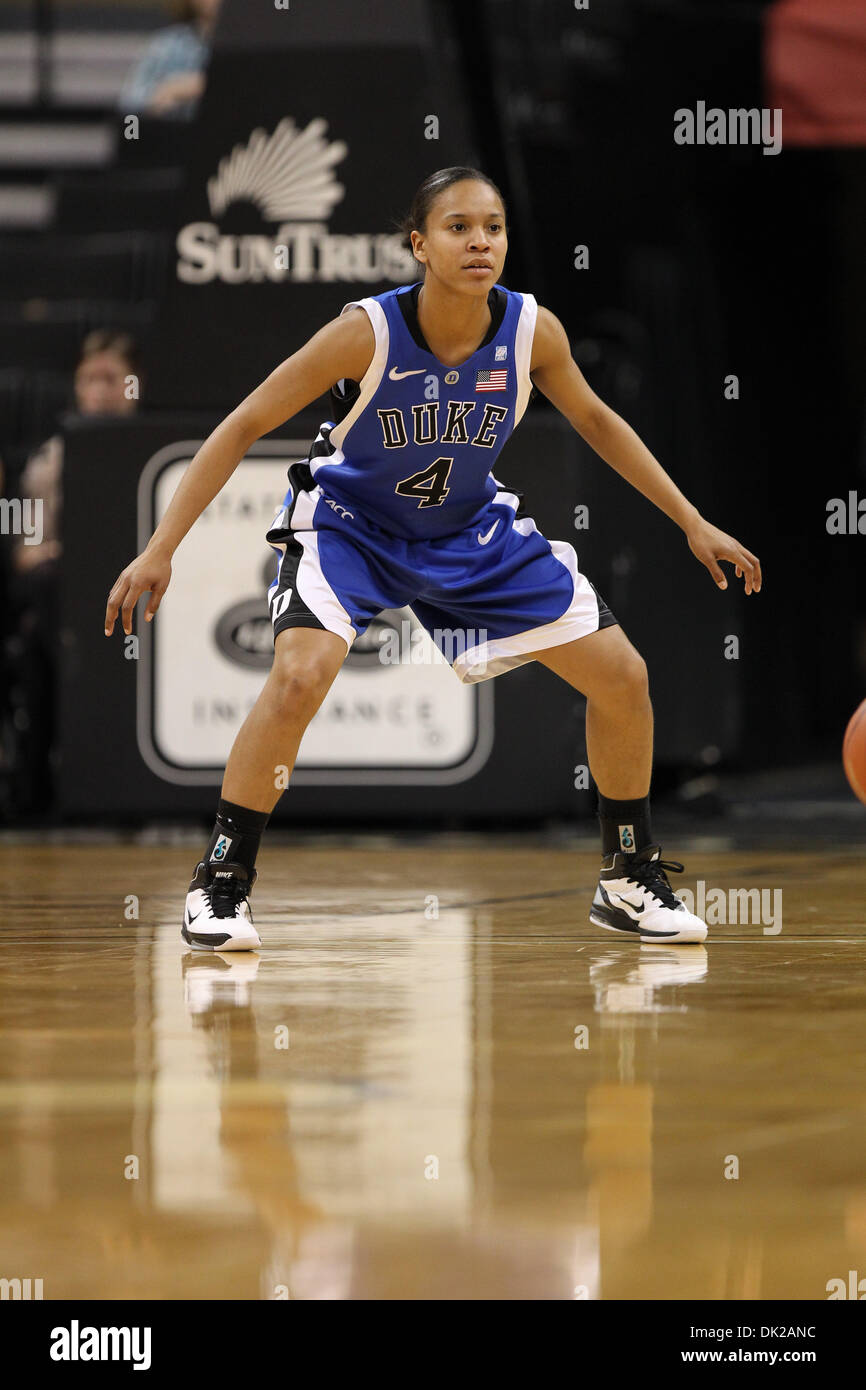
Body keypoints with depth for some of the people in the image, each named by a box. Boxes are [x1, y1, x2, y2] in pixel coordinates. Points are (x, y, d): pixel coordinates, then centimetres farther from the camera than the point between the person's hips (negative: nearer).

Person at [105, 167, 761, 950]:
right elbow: (244, 428, -22)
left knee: (623, 678, -1)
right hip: (349, 524, -4)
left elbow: (595, 421, 2)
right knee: (300, 678, -30)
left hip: (470, 530, 4)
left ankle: (629, 880, 18)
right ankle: (221, 883, -14)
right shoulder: (368, 333, -29)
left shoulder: (532, 331, -19)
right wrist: (160, 549, -26)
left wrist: (693, 523, 3)